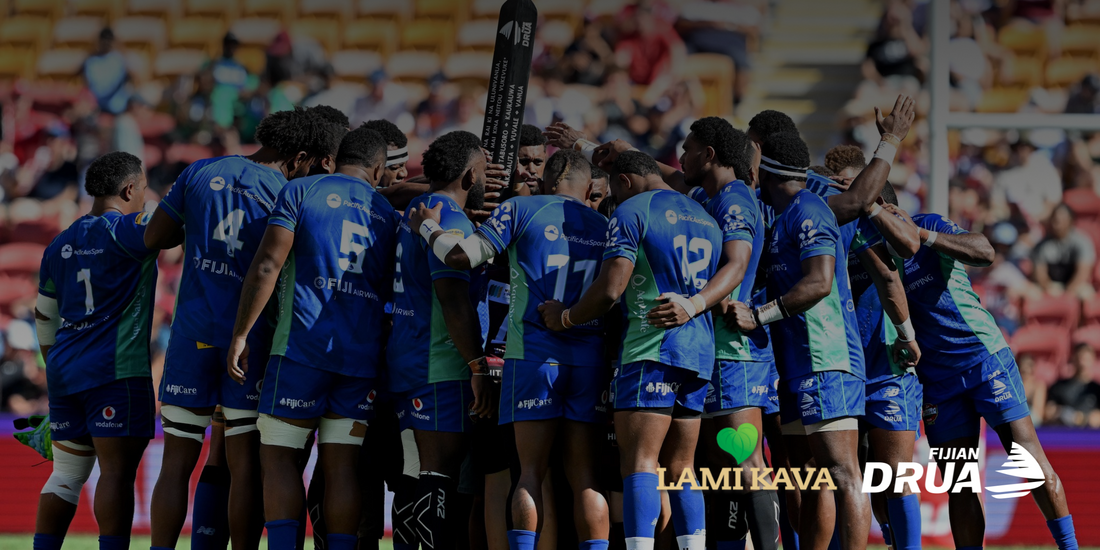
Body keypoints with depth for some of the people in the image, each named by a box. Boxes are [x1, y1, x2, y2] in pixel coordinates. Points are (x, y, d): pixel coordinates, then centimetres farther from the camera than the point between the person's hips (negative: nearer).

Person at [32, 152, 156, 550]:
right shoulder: (123, 232, -7)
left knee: (66, 473, 11)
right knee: (118, 471, -8)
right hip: (117, 369, -7)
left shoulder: (60, 245, 16)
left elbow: (44, 320, 22)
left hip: (65, 369, 7)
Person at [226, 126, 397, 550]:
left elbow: (266, 266, -7)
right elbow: (392, 296, 18)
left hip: (302, 344, -4)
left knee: (278, 456, 1)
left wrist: (241, 334, -6)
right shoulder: (388, 216, 15)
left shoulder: (301, 192, 2)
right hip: (364, 353, 4)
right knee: (341, 464, 4)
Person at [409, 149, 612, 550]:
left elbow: (461, 256, -3)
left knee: (531, 472, -3)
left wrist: (428, 227, 13)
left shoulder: (522, 210, 2)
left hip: (534, 352, -2)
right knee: (584, 476, 2)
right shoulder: (604, 227, 13)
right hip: (590, 356, 2)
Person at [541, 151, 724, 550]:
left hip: (652, 348, -7)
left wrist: (565, 318, 5)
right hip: (700, 352, 8)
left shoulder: (631, 212, -2)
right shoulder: (705, 219, 22)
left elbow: (609, 291, -10)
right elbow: (722, 286, 21)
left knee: (639, 462, -13)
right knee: (680, 468, 9)